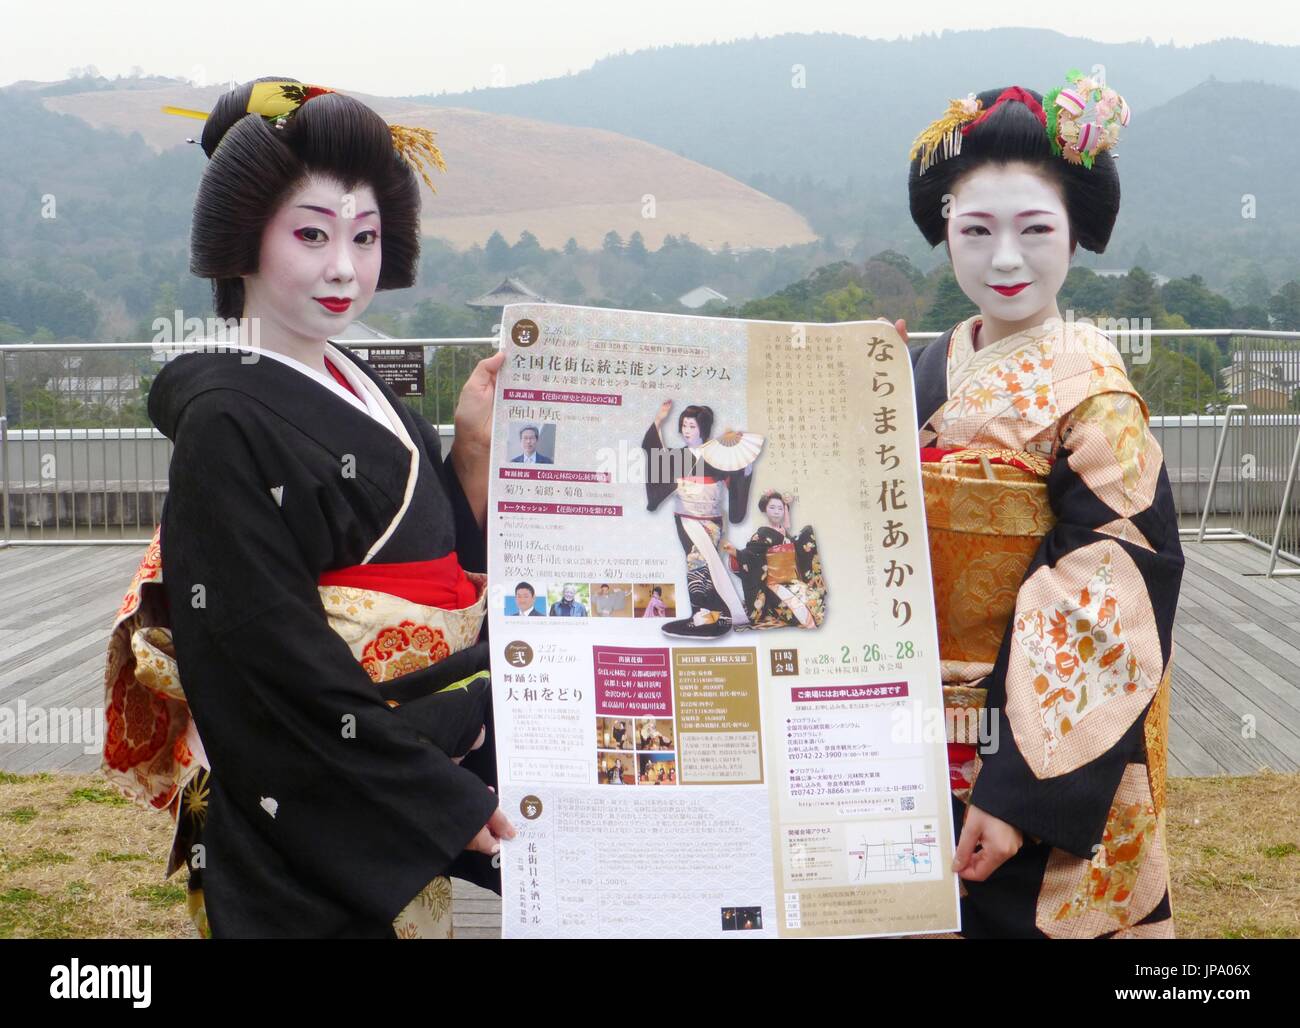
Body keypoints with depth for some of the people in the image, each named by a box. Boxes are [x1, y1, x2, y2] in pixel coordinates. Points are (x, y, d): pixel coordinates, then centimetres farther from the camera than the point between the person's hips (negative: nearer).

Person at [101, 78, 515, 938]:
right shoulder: (226, 423, -16)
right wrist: (448, 799, -17)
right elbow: (280, 664, -20)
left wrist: (474, 447, 0)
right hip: (313, 838, -7)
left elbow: (449, 578, 12)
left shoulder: (360, 392, 7)